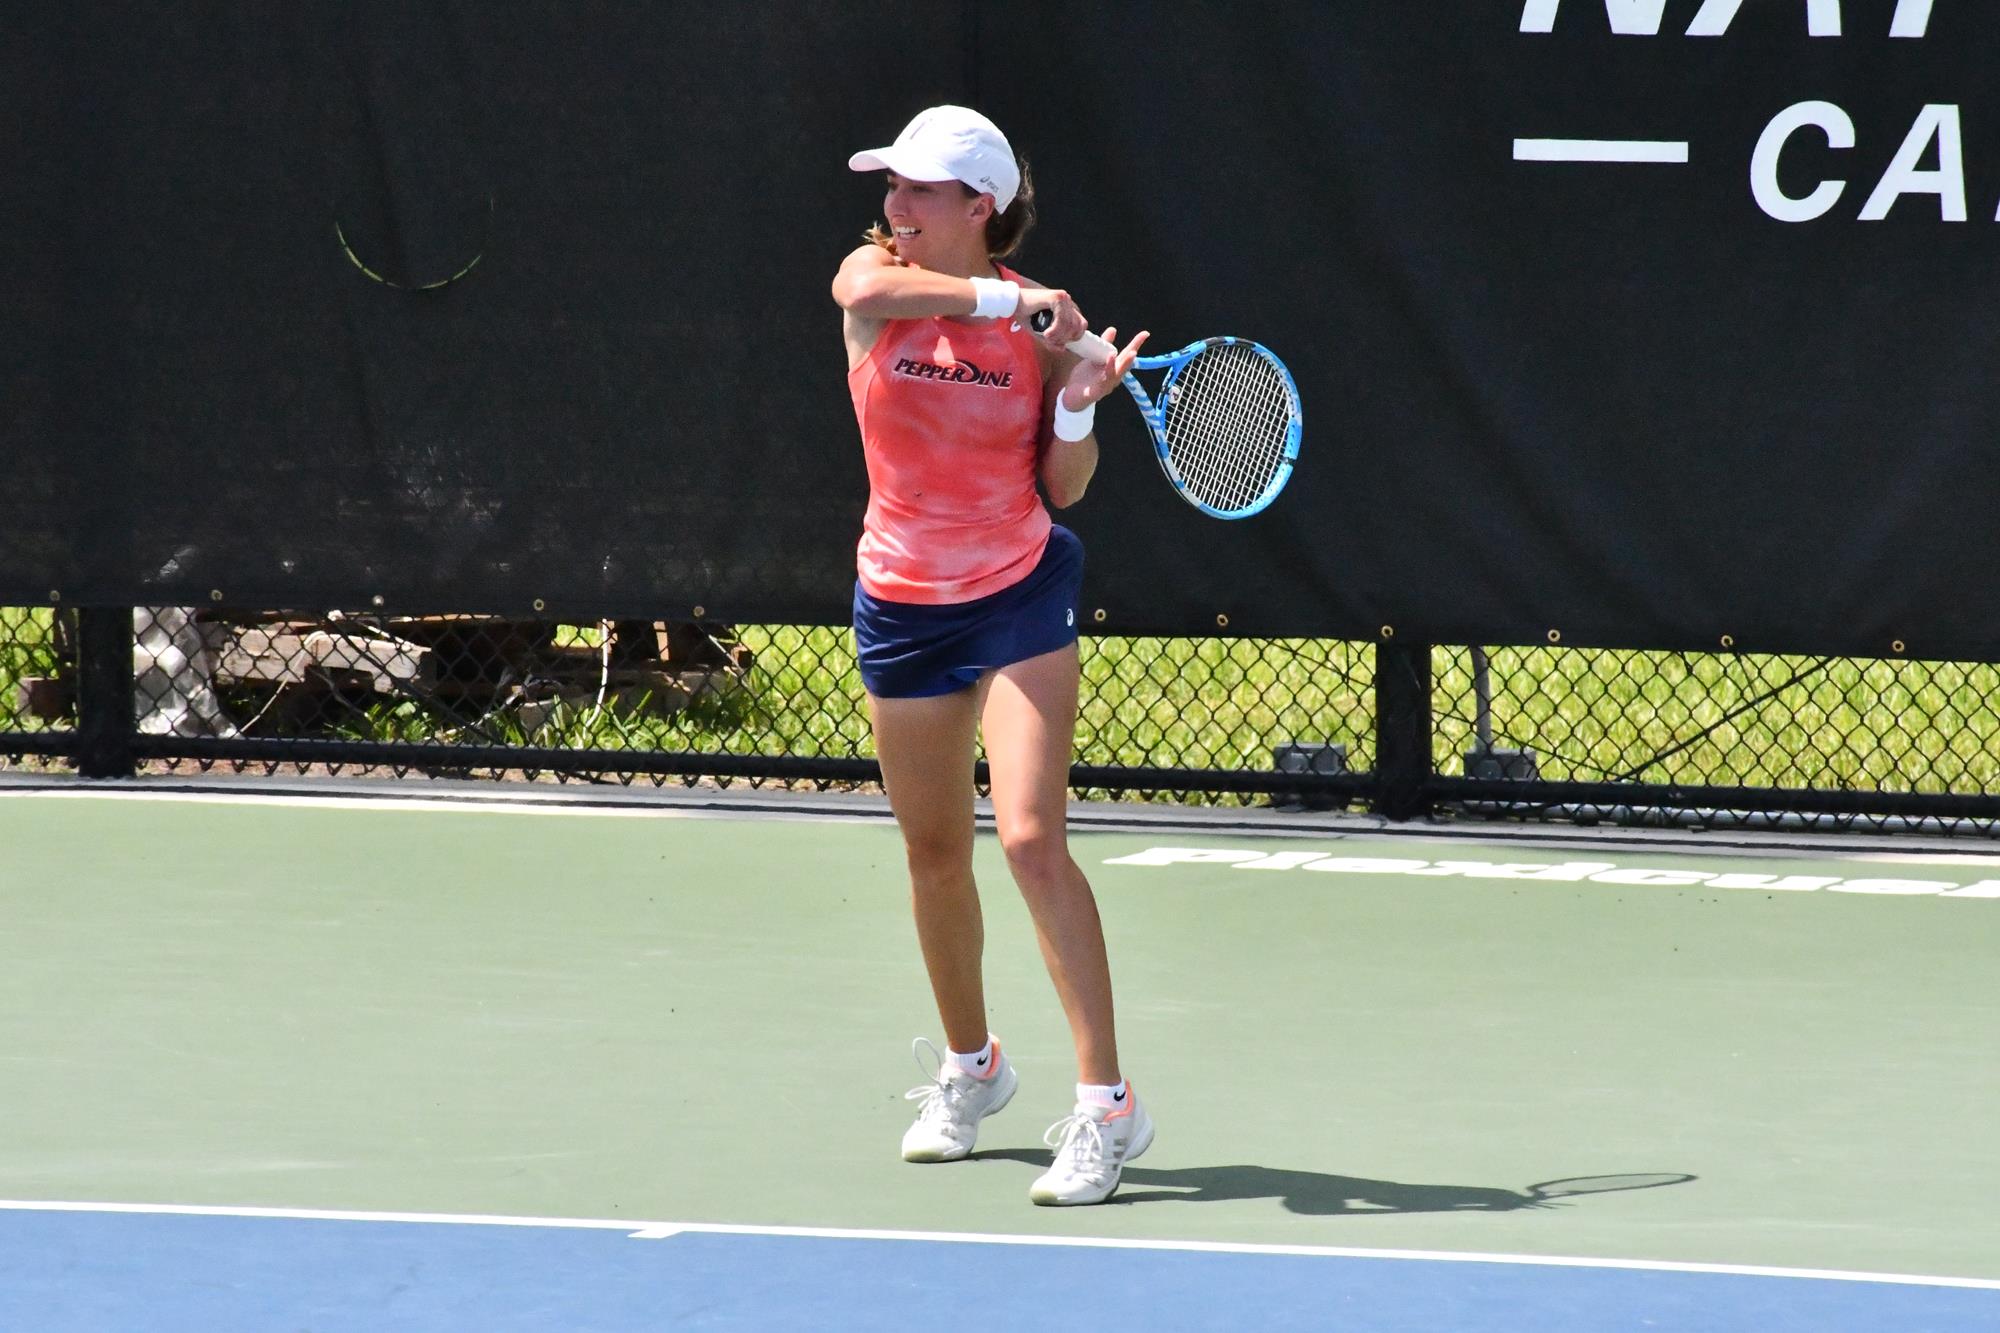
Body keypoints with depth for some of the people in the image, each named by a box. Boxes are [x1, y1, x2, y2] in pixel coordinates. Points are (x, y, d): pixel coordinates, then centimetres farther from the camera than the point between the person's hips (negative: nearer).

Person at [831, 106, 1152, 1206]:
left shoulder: (1038, 318, -6)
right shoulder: (874, 274, -5)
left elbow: (1062, 487, -2)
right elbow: (874, 288, -32)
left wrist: (1077, 407, -20)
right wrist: (1005, 298, -37)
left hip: (1019, 592, -3)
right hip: (903, 605, 3)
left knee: (1031, 837, -15)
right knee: (935, 853, 14)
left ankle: (1105, 1104, -14)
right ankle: (968, 1066, 37)